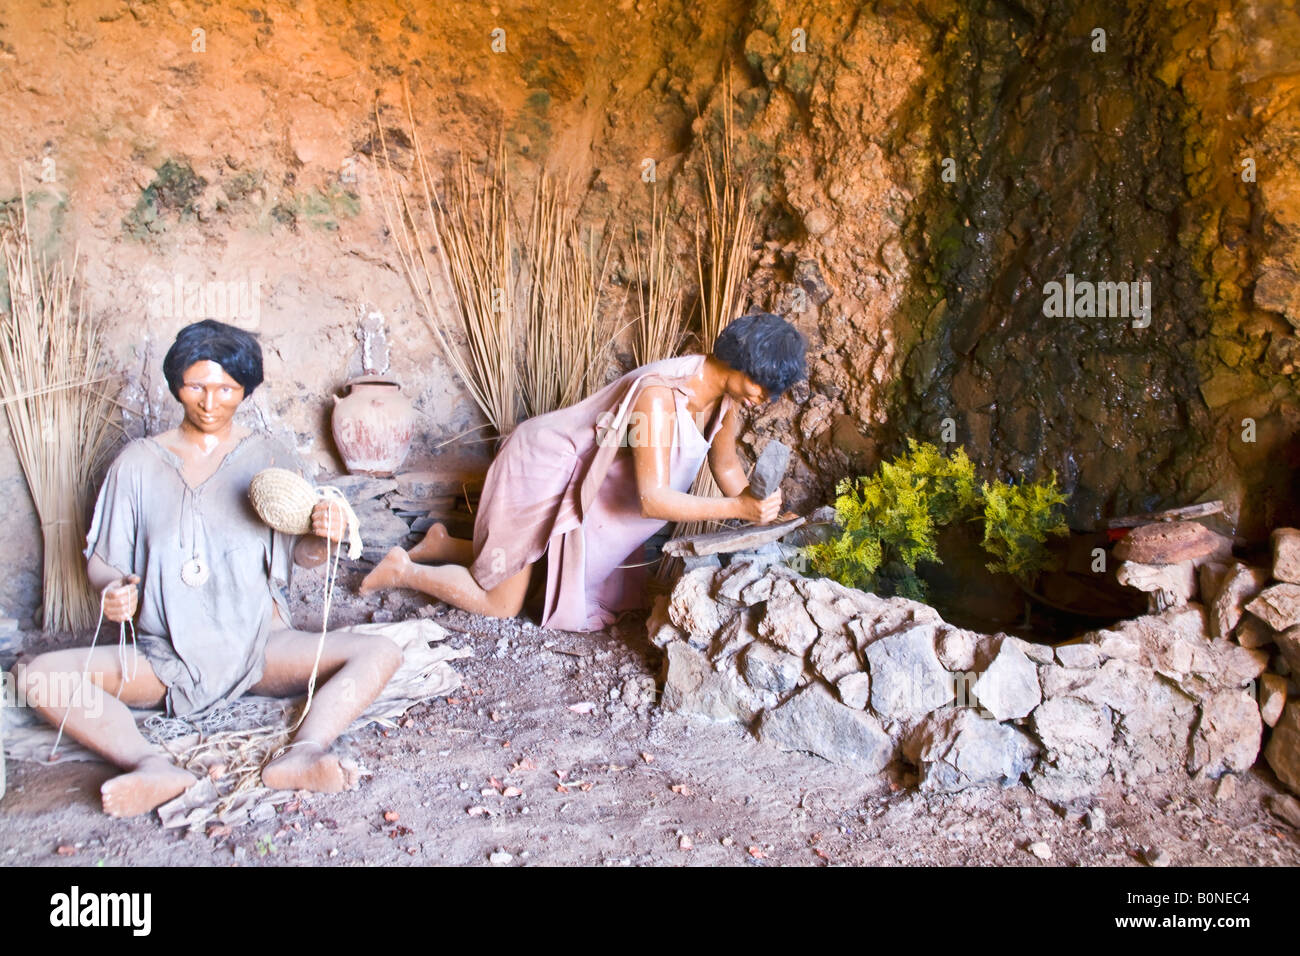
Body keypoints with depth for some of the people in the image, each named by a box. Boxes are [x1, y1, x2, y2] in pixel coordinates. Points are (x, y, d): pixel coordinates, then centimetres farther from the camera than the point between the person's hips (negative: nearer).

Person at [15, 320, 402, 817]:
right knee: (41, 676, -24)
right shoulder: (138, 463, 6)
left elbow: (302, 553, 4)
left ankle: (303, 753, -45)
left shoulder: (270, 458, 6)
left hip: (260, 646, 0)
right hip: (163, 658, 1)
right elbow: (100, 560, 9)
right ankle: (154, 768, -41)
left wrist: (324, 537, -21)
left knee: (380, 653, -24)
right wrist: (113, 590, -15)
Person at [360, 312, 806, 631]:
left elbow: (726, 466, 5)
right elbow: (653, 499, -37)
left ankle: (443, 545, 33)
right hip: (540, 469, -9)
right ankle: (402, 570, 21)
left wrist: (758, 510, -8)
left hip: (579, 477, 9)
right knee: (501, 604, 2)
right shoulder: (661, 395, -36)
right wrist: (737, 509, -35)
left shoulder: (724, 393, -9)